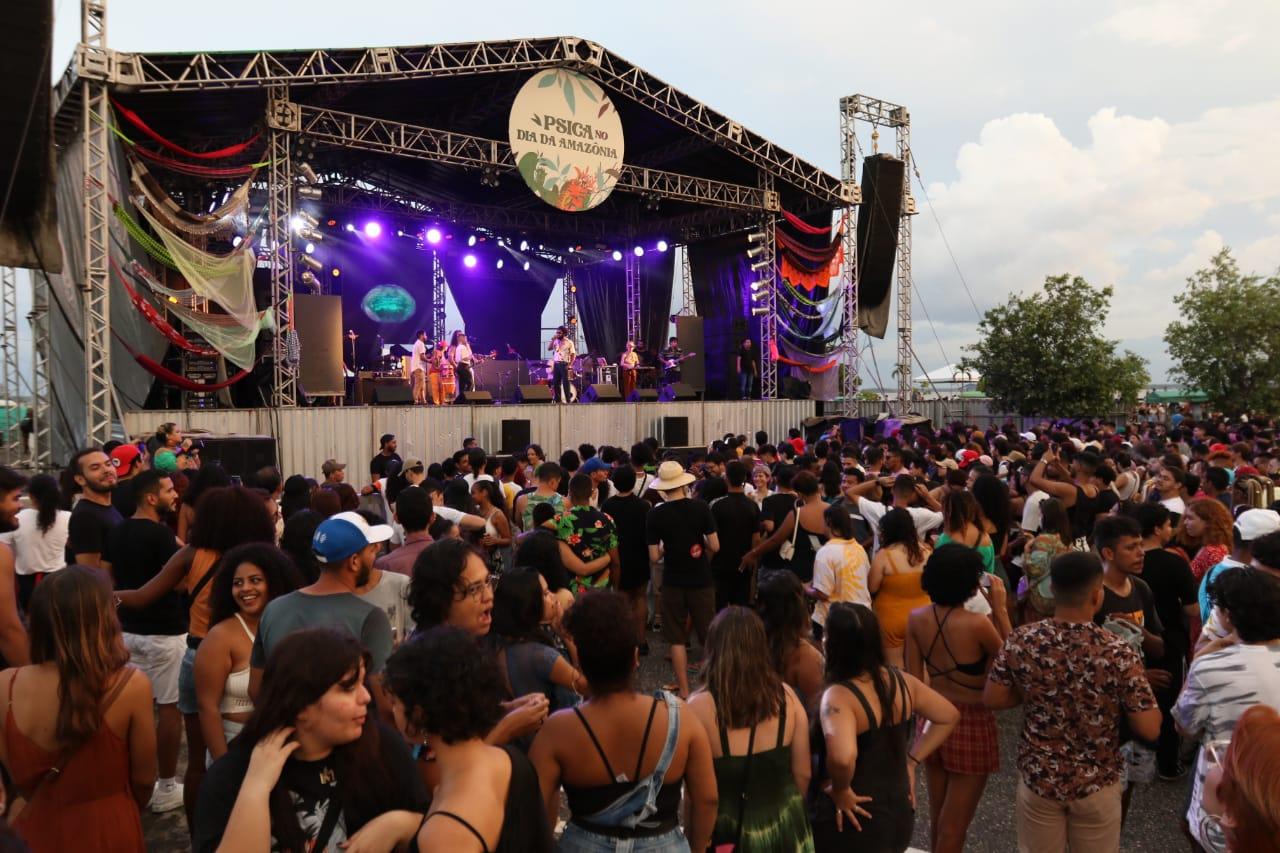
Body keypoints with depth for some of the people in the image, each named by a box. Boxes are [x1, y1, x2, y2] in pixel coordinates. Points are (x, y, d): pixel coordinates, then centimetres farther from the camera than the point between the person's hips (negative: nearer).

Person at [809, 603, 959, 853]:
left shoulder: (839, 696, -27)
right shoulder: (900, 680, -4)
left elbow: (842, 757, -44)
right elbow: (949, 716, 9)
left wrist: (840, 790, -24)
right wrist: (911, 761, 7)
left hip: (852, 823, -7)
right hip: (899, 813, 7)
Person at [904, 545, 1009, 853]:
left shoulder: (916, 618, -7)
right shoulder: (977, 624, -23)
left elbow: (914, 678, -1)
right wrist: (999, 609, -7)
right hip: (971, 723, -5)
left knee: (937, 815, 22)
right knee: (954, 823, 9)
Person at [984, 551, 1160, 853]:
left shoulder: (1022, 641, -15)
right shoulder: (1118, 652, -21)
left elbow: (992, 699, -7)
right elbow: (1150, 730, -17)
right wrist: (1117, 701, 1)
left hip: (1038, 778, 1)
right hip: (1097, 784, -1)